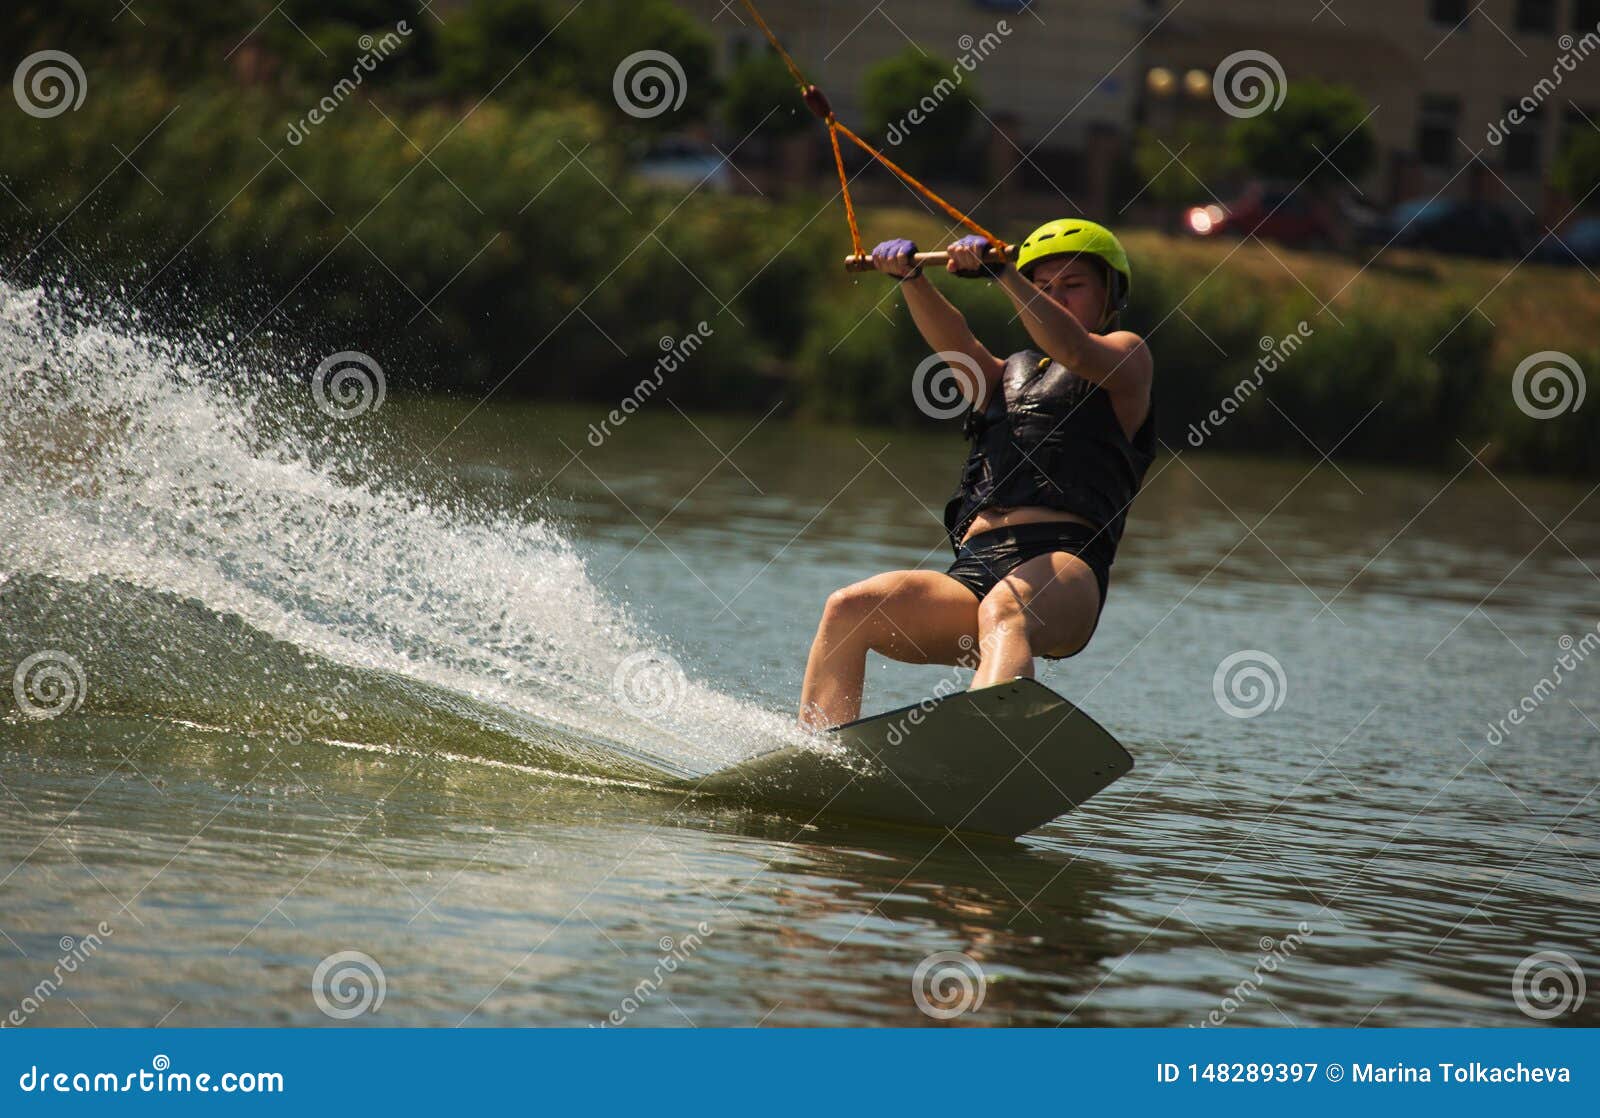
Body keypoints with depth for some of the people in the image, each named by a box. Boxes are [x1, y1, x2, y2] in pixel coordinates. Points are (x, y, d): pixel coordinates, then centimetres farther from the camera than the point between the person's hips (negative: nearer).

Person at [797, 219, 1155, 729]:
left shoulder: (1127, 357, 18)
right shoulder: (1006, 379, 32)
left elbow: (1075, 353, -6)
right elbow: (951, 339, 11)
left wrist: (1001, 271, -19)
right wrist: (909, 276, -9)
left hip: (1064, 567, -6)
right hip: (975, 568, 6)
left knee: (1004, 607, -39)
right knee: (849, 609, -20)